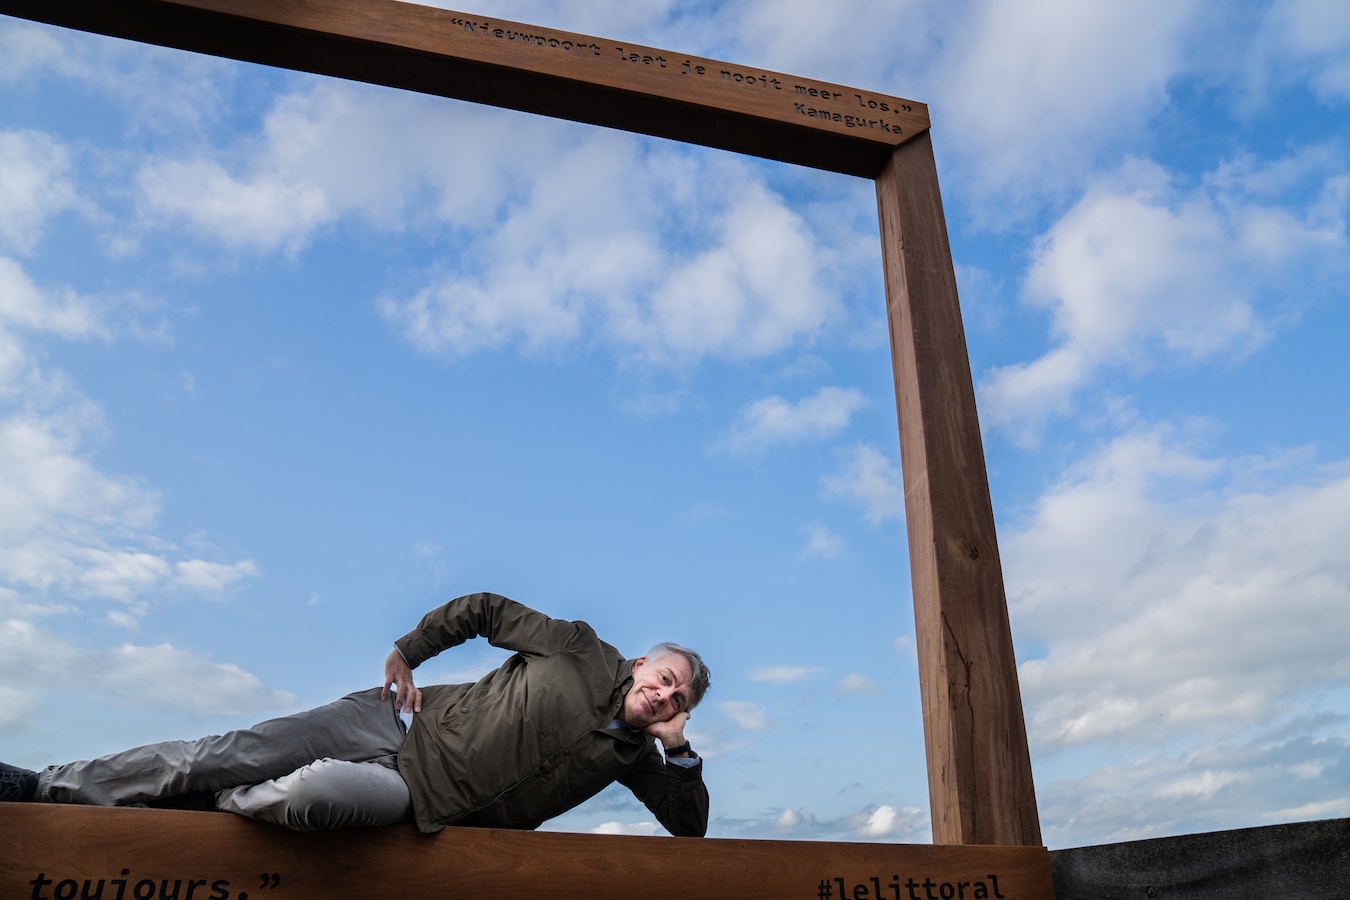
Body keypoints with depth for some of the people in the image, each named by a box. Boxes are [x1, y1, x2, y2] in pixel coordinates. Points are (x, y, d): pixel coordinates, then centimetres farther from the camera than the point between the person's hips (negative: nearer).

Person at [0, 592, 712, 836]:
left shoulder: (633, 752, 3)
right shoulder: (584, 652, -2)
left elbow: (691, 831, 3)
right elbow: (484, 609, 5)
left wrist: (677, 749, -14)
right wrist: (406, 652, -5)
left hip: (421, 798, 0)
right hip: (403, 723, 0)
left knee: (312, 794, -30)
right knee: (227, 754, -11)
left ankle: (212, 805, 2)